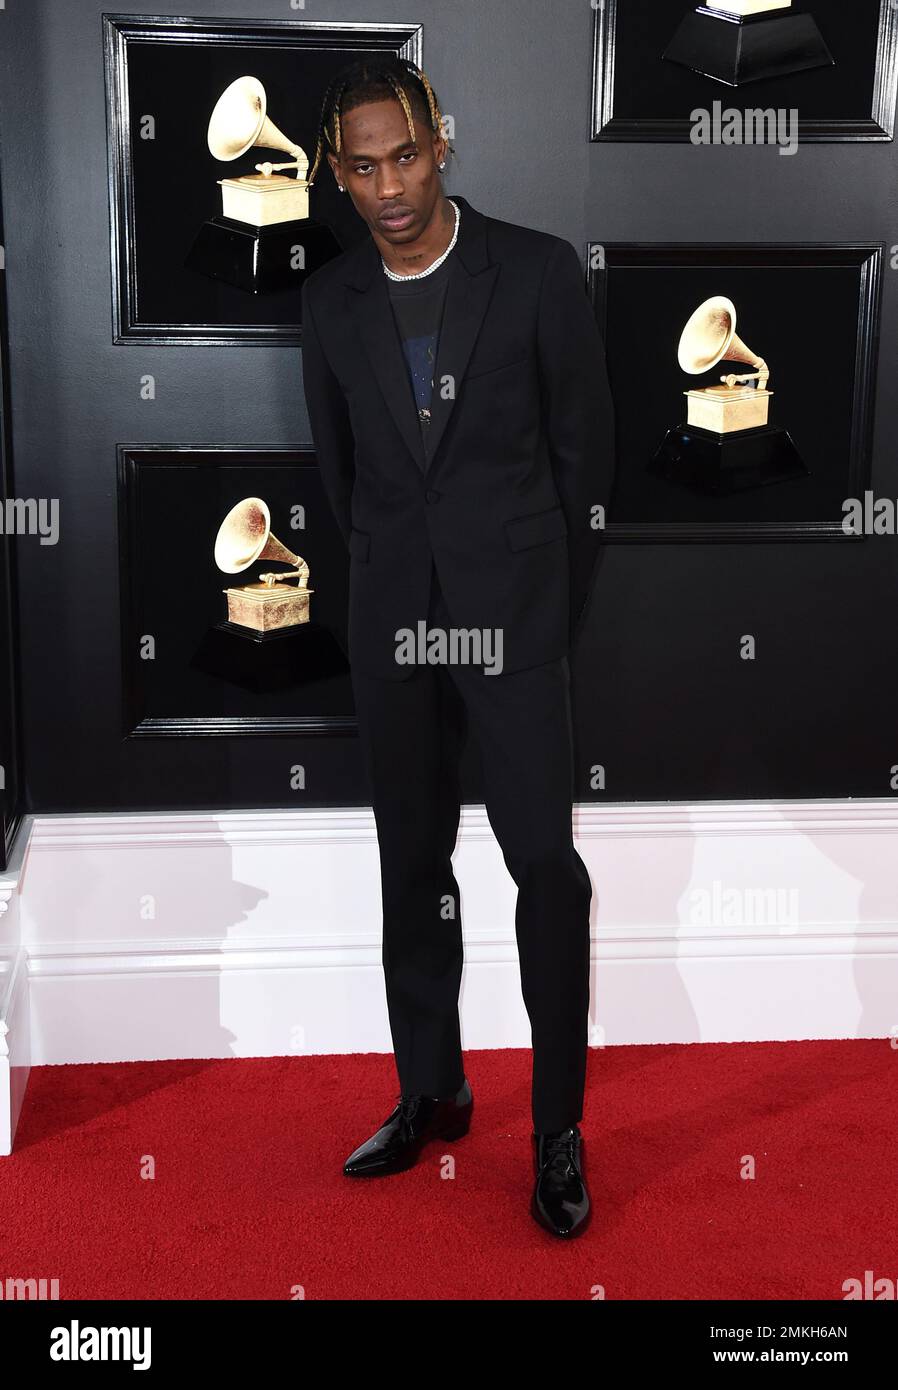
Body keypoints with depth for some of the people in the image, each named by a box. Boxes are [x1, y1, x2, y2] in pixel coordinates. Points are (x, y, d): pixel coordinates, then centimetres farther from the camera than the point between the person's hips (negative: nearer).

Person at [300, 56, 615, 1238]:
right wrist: (395, 585, 13)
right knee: (412, 867, 10)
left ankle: (559, 1128, 8)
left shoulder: (538, 271, -4)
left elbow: (586, 452, 0)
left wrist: (556, 608, 2)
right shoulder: (331, 302, 6)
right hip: (391, 624, 4)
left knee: (545, 865, -6)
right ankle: (431, 1093, 26)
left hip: (514, 617, -3)